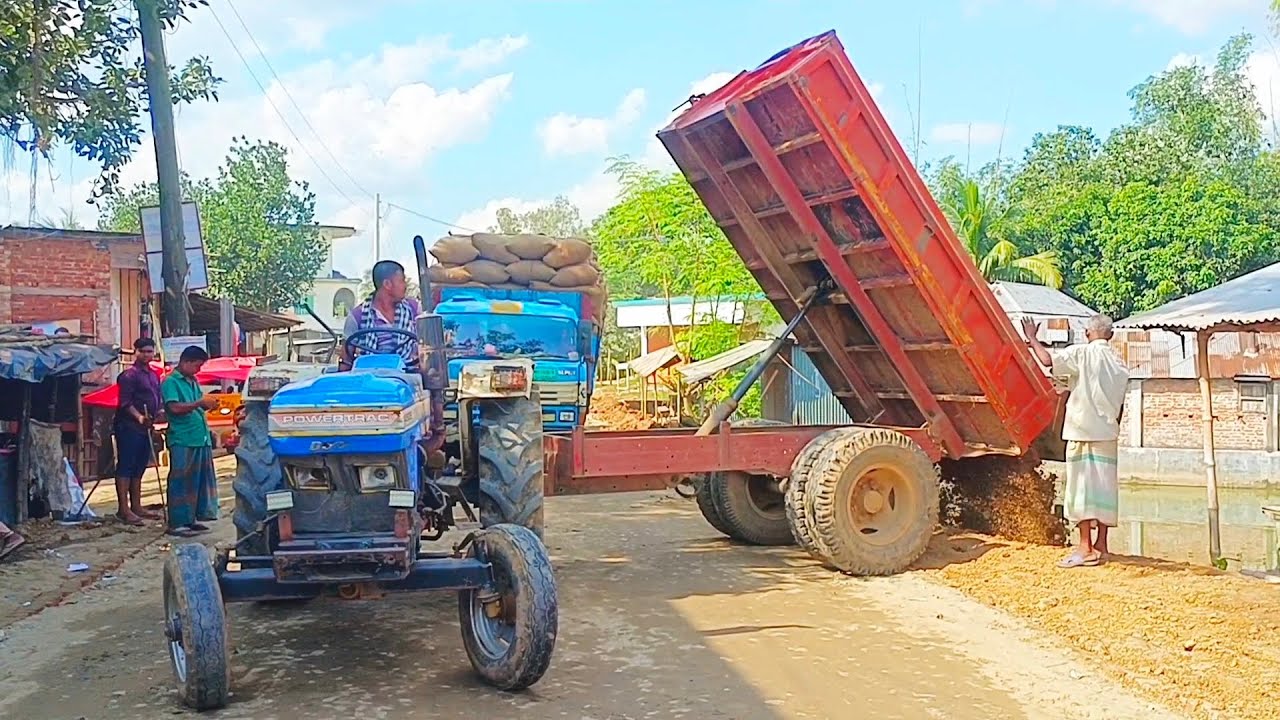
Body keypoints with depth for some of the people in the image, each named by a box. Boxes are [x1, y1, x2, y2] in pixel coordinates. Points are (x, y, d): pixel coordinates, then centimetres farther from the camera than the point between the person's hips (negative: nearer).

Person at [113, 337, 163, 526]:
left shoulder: (153, 375, 16)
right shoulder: (129, 374, -10)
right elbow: (125, 402, -17)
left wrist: (156, 415, 9)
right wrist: (139, 417, -28)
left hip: (144, 428, 9)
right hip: (128, 427, -9)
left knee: (139, 468, 13)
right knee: (126, 466, -8)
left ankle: (136, 506, 20)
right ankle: (123, 508, -8)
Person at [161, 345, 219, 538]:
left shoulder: (193, 382, 19)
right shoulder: (171, 382, -6)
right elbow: (175, 407, -19)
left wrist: (207, 405, 5)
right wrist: (200, 403, -18)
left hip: (201, 438, 8)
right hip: (182, 440, -8)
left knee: (199, 480, 10)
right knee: (181, 482, -5)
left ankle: (192, 518, 18)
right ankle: (177, 523, -1)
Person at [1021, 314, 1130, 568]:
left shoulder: (1082, 353, -8)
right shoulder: (1119, 364, 11)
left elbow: (1048, 359, -20)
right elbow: (1120, 405, 14)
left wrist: (1032, 339, -4)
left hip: (1083, 432, -6)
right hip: (1108, 434, 6)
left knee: (1083, 485, -6)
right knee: (1103, 486, 9)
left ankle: (1085, 547, -8)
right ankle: (1101, 545, 13)